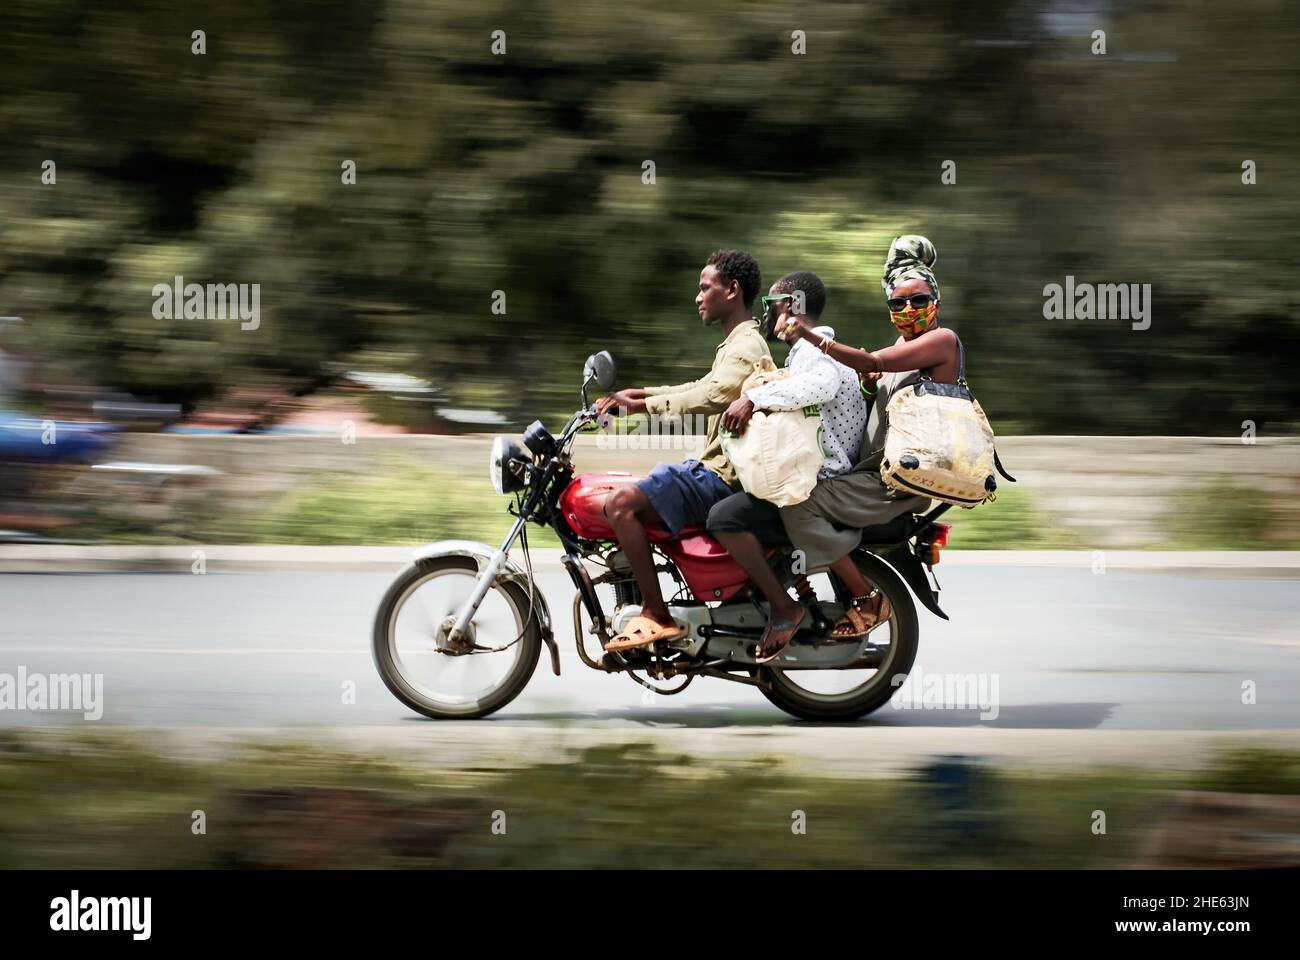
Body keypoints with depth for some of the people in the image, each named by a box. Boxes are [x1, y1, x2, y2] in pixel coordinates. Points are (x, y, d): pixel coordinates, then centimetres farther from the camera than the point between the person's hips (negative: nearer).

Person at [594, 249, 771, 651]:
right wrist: (641, 392, 24)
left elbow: (714, 395, -32)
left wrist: (644, 405, -32)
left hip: (723, 478, -11)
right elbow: (706, 387, 34)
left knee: (622, 503, -25)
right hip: (712, 467, 11)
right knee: (627, 499, 22)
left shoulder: (745, 347, -14)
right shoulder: (739, 344, 20)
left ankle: (656, 615, -27)